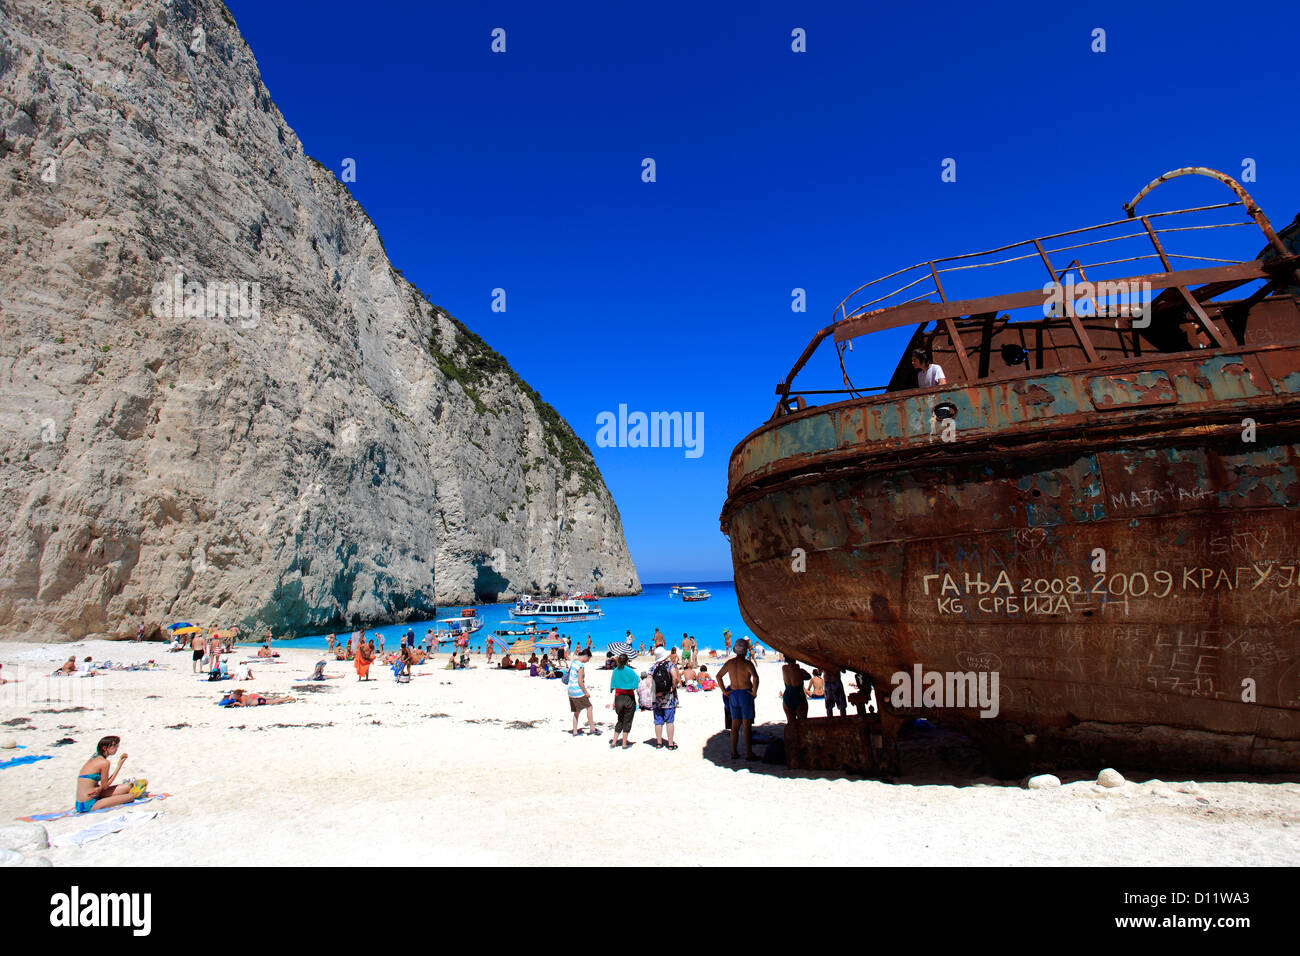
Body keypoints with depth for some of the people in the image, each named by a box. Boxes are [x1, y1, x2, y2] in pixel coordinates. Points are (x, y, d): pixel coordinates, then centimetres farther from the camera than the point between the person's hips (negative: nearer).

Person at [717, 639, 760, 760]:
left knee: (735, 725, 11)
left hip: (733, 694, 5)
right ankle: (749, 753, 4)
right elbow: (755, 677, -27)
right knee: (747, 725, 0)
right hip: (746, 694, -5)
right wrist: (754, 692, -15)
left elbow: (719, 676, 11)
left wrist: (724, 691, 13)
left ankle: (734, 752, 15)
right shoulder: (747, 663, -13)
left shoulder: (729, 663, 4)